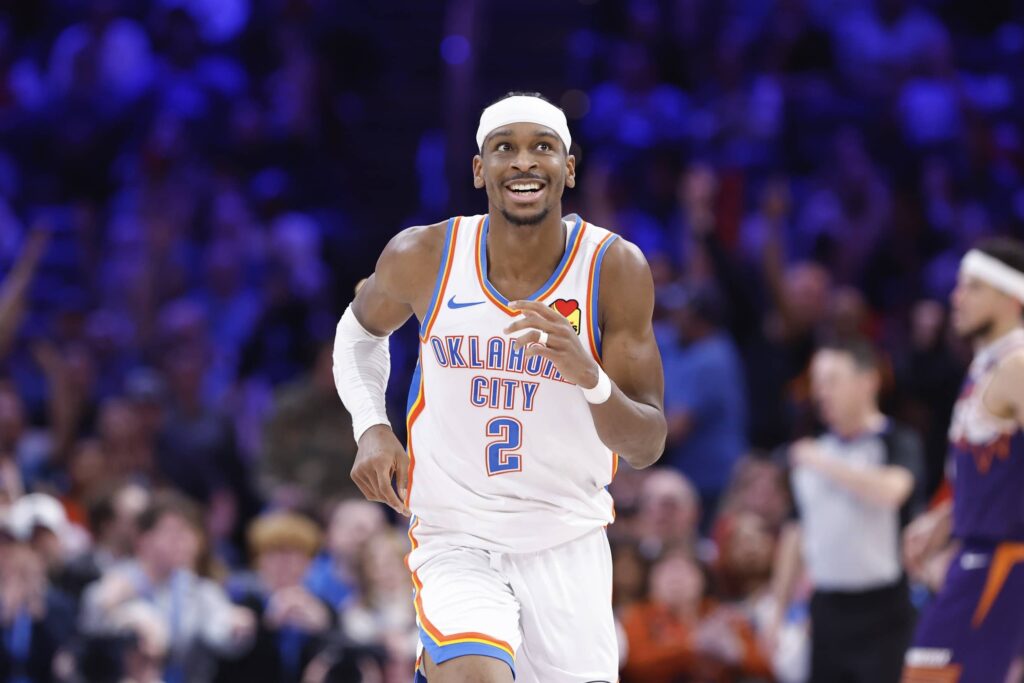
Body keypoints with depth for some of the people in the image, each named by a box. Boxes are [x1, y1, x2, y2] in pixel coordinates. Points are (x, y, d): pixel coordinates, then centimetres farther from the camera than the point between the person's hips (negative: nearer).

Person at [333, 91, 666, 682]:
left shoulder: (615, 268, -10)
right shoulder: (424, 258, -8)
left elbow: (647, 447, -11)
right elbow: (360, 330, 16)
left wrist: (590, 377, -32)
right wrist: (372, 428, -1)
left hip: (568, 543, 2)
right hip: (455, 540, -2)